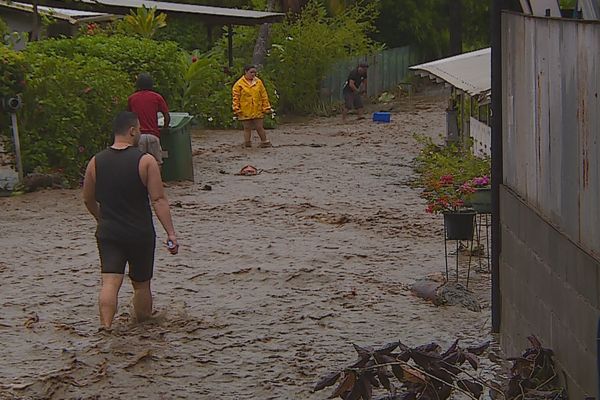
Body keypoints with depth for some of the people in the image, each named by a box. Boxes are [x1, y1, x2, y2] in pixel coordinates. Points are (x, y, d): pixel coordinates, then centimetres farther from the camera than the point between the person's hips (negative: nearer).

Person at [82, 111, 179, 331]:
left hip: (108, 233, 2)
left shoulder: (96, 162, 2)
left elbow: (88, 200, 12)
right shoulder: (145, 161, -10)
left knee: (110, 282, -5)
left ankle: (105, 326, -23)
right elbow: (159, 200, -14)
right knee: (141, 284, 14)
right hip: (140, 234, -2)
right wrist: (171, 233, -12)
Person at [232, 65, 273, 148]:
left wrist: (266, 108, 4)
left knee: (259, 127, 6)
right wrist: (236, 109, -7)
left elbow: (264, 96, 8)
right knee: (247, 128, 4)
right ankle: (247, 143, 13)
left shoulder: (258, 82, 6)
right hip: (245, 111, -2)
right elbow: (236, 98, -2)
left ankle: (265, 142, 18)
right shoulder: (239, 84, -3)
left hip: (257, 110, 2)